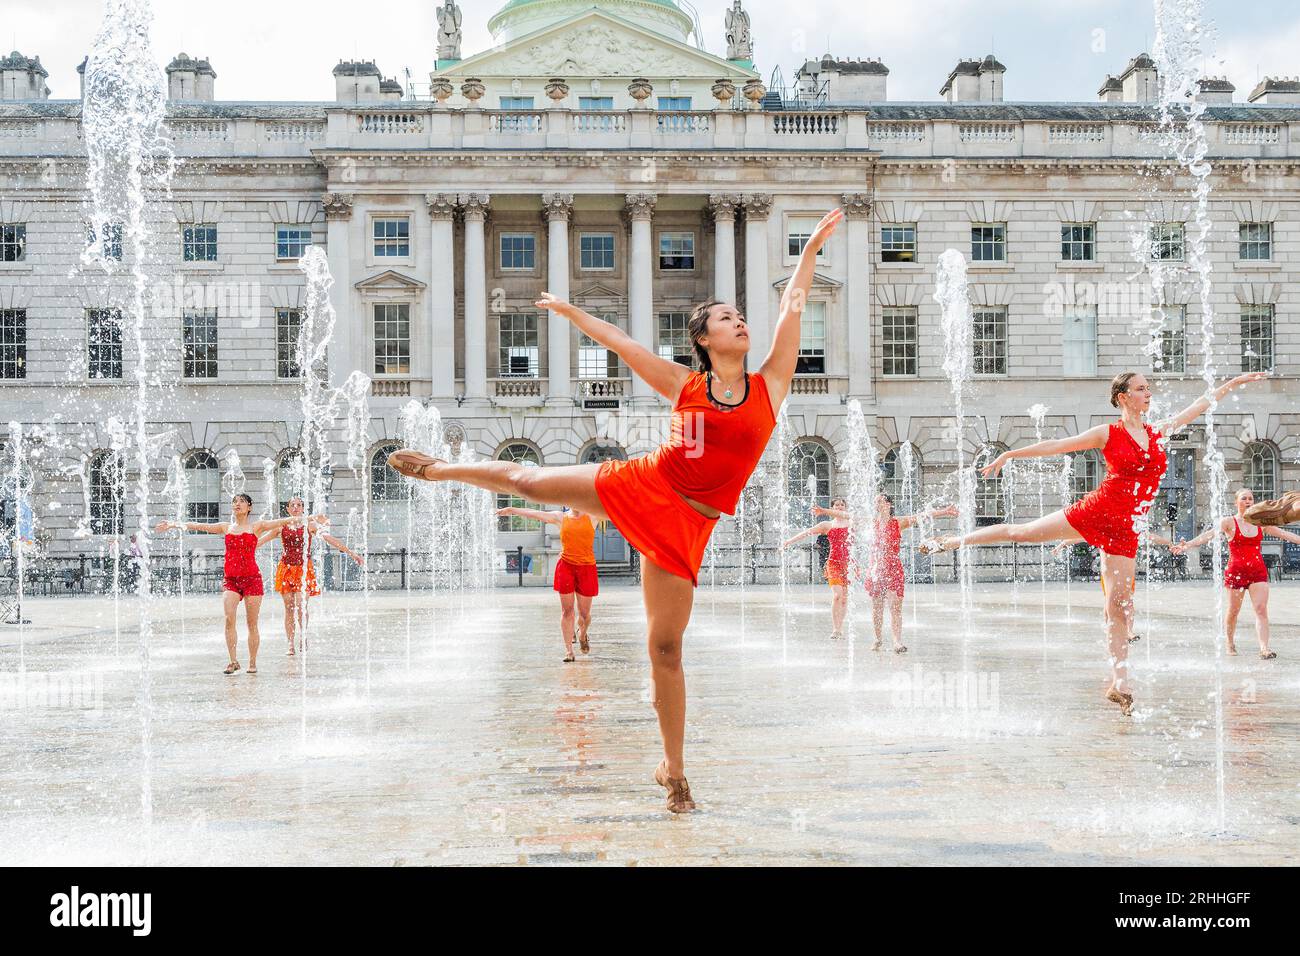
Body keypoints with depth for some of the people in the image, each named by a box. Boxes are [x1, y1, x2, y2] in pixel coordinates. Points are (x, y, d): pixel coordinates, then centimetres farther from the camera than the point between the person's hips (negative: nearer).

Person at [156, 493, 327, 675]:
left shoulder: (256, 526, 6)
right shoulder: (225, 527, 14)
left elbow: (282, 521, -3)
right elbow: (198, 526, 15)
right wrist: (174, 524, 11)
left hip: (252, 578, -2)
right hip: (230, 579, 2)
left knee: (252, 623, 1)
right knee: (229, 619, -15)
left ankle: (252, 662, 11)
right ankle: (233, 661, -10)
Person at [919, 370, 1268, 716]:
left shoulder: (1160, 432, 10)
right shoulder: (1108, 434, 0)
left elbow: (1200, 406, 19)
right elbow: (1055, 446, 0)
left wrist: (1235, 382, 22)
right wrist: (1009, 454, -1)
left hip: (1125, 528, 2)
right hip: (1093, 512, -2)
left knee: (1119, 606, 0)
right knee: (1021, 532, 4)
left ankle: (1119, 684, 4)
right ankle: (954, 541, 26)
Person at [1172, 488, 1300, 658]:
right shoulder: (1229, 522, -2)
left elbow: (1284, 534, 15)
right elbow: (1209, 534, -15)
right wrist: (1187, 545, -30)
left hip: (1258, 572, 3)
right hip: (1236, 571, -2)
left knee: (1261, 609, -10)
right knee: (1233, 611, 7)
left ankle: (1264, 649, -16)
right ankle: (1230, 645, 26)